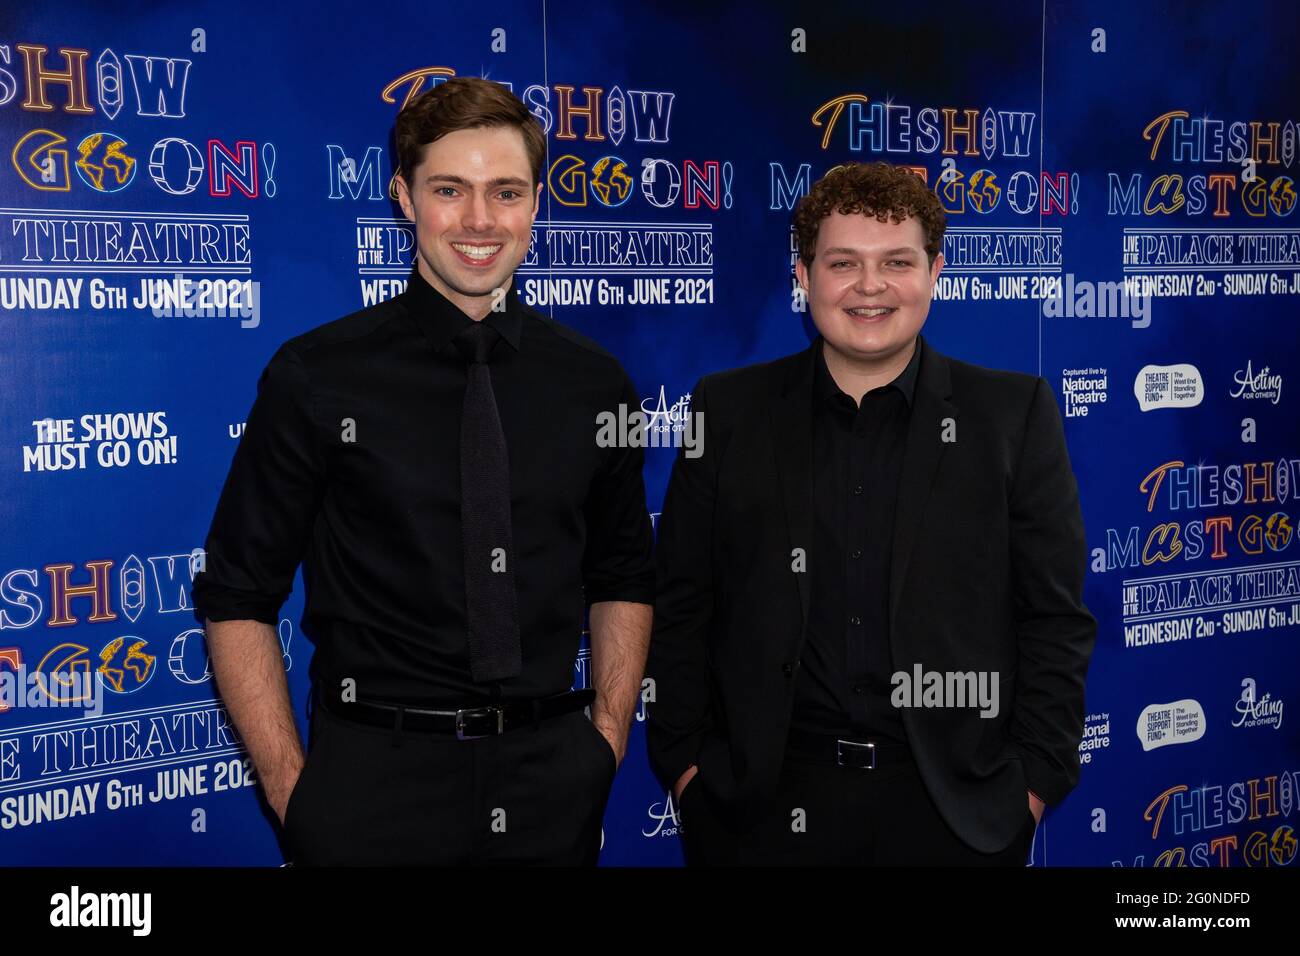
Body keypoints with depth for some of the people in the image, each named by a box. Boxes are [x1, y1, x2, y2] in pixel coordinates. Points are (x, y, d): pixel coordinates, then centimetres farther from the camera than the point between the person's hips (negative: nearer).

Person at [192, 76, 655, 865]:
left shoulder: (594, 383, 3)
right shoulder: (314, 378, -6)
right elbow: (239, 599, -3)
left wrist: (607, 740, 2)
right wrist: (290, 785, -9)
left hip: (551, 788, 3)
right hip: (375, 779, -2)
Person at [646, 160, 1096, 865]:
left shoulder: (1016, 414, 0)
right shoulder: (729, 410, 2)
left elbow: (1055, 617, 1)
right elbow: (680, 607, 3)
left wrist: (1036, 779, -4)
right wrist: (683, 763, -2)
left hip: (956, 803, 0)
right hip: (765, 802, 1)